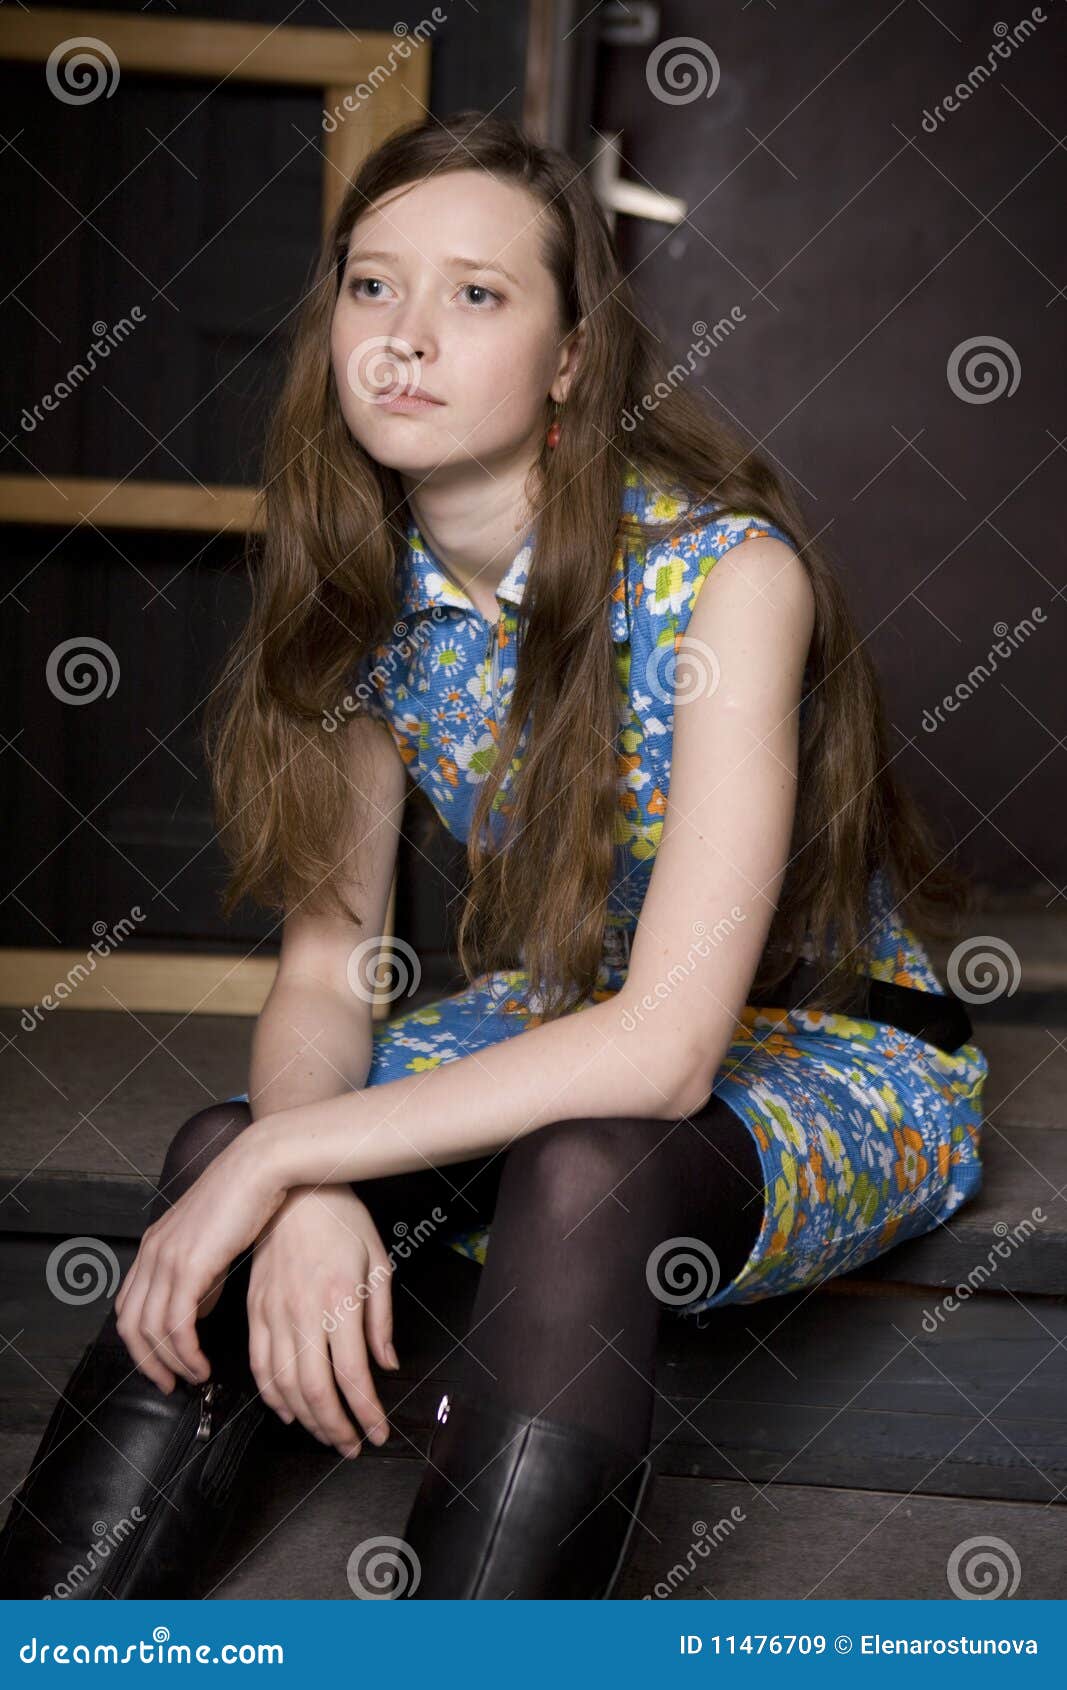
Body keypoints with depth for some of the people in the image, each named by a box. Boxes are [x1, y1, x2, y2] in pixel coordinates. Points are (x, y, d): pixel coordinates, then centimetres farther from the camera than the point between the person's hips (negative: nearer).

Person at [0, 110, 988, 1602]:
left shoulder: (722, 571, -25)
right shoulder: (370, 590, -6)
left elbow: (666, 1046, -31)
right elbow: (324, 973, -6)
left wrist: (285, 1159, -30)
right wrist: (302, 1187, -28)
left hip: (830, 1063, -5)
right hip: (555, 1030, 5)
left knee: (584, 1173, -38)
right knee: (221, 1146, -21)